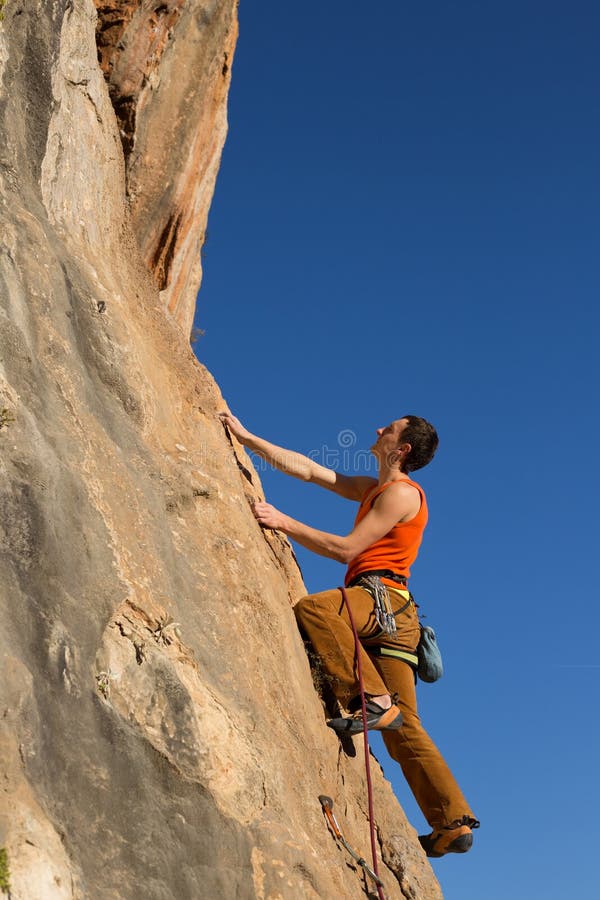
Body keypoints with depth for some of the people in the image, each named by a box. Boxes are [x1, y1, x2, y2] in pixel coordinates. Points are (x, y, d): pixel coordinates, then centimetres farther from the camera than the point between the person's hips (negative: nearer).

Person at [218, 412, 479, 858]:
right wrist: (246, 437, 24)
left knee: (312, 607, -33)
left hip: (382, 596, -9)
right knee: (403, 728, 2)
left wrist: (285, 522, -7)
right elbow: (306, 469, 25)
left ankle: (375, 702, -32)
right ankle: (454, 825, 2)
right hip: (385, 614, 9)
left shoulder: (402, 493, -1)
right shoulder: (372, 488, 27)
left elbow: (346, 548, -9)